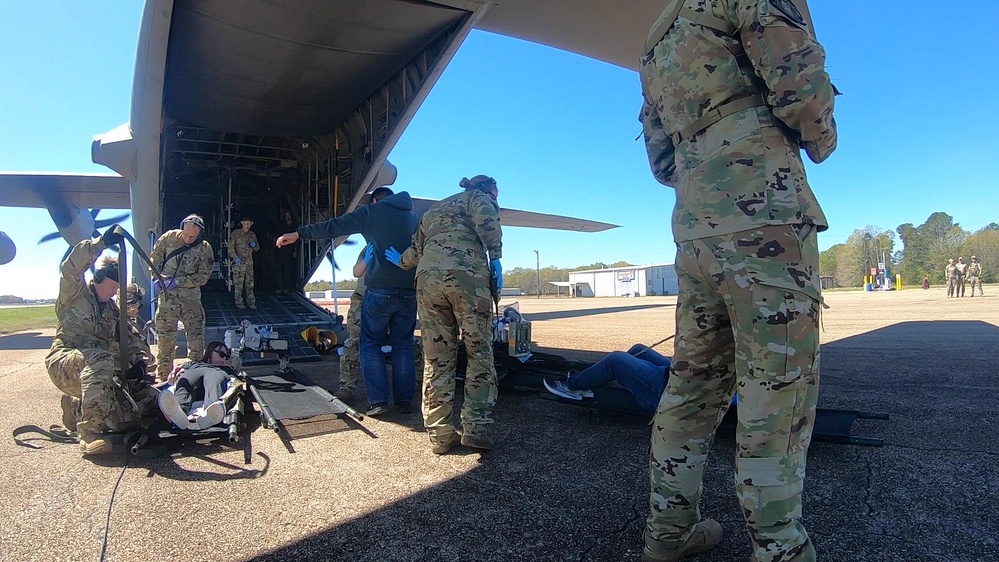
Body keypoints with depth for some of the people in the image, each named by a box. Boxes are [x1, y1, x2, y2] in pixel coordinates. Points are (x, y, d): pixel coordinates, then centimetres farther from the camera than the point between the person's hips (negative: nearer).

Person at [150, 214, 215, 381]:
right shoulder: (170, 237, -4)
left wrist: (177, 282, -17)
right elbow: (154, 256, 10)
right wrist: (157, 276, -3)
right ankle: (163, 375, 22)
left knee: (196, 336, 5)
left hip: (191, 298, -1)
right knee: (165, 336, 8)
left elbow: (203, 276, -10)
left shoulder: (205, 249, -8)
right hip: (167, 296, 1)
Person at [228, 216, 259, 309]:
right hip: (238, 262, -4)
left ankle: (251, 302, 10)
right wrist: (235, 258, -19)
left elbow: (257, 248, 18)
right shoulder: (235, 234, -2)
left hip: (249, 262, 4)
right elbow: (230, 248, -6)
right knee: (239, 284, -3)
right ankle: (239, 303, 4)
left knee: (250, 283, 4)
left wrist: (254, 245, -5)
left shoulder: (252, 235, 12)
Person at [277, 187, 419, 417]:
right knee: (403, 345, 12)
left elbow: (333, 226, 3)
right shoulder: (414, 217, 17)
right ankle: (404, 400, 10)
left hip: (379, 289, -4)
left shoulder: (372, 211, 5)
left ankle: (378, 400, 0)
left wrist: (298, 234, 8)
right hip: (409, 291, 4)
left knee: (371, 343, 7)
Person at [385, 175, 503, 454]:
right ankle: (474, 427, -4)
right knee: (479, 353, 2)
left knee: (437, 360, 5)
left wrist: (400, 261, 51)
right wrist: (495, 258, -7)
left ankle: (439, 435, 6)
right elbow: (487, 221, -4)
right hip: (466, 274, -5)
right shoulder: (479, 197, 19)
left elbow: (416, 250, 32)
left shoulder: (433, 209, 35)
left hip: (427, 277, 5)